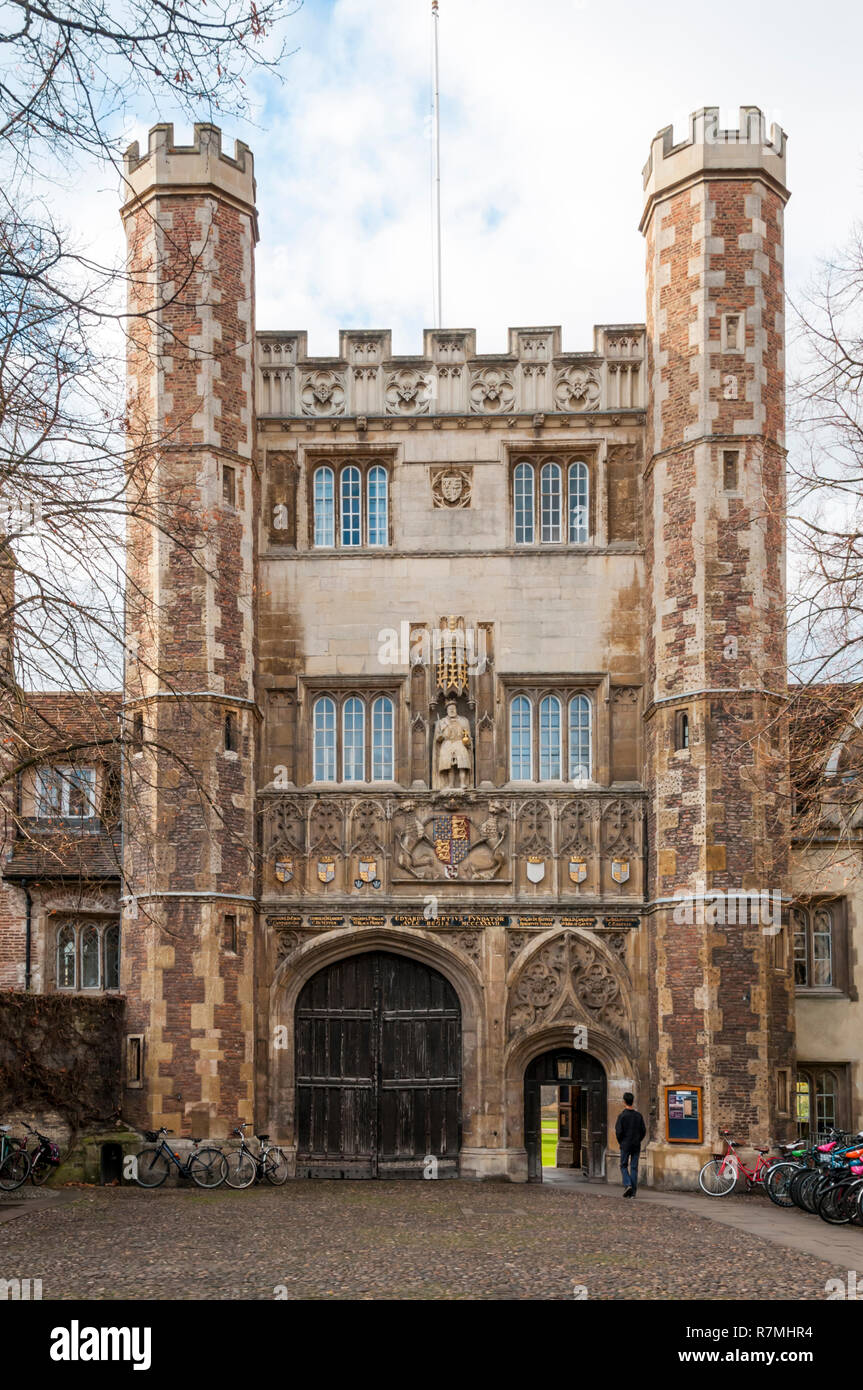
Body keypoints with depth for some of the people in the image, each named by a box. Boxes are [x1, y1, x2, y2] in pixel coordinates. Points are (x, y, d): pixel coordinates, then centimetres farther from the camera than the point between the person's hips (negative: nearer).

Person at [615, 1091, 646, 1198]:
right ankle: (633, 1192, 4)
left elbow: (618, 1131, -11)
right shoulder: (639, 1116, 1)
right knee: (634, 1167, 5)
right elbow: (643, 1130, 2)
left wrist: (620, 1142, 4)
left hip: (625, 1145, -3)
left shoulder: (622, 1115, -9)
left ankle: (627, 1184, -11)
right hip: (636, 1145, 3)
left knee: (624, 1166, 10)